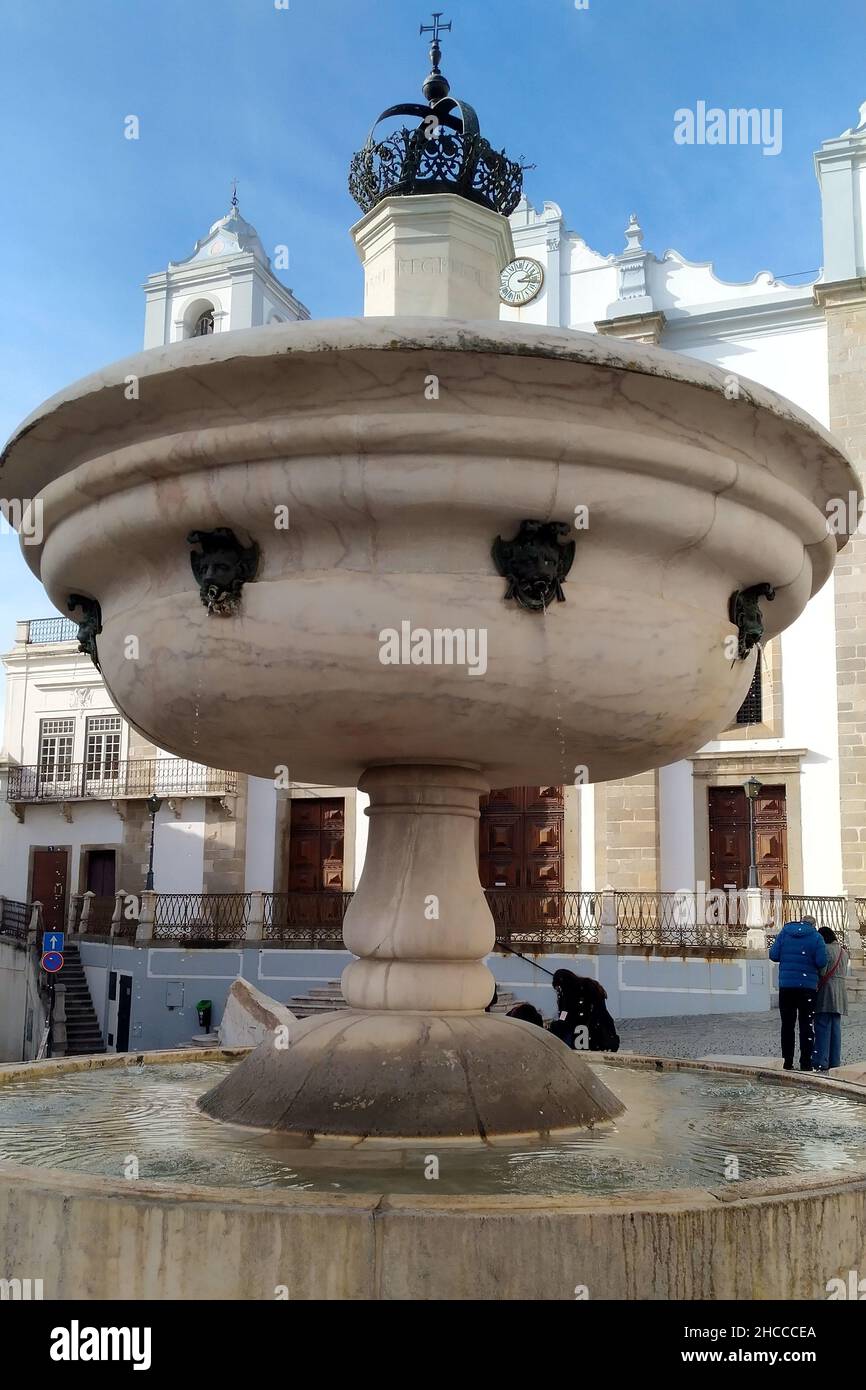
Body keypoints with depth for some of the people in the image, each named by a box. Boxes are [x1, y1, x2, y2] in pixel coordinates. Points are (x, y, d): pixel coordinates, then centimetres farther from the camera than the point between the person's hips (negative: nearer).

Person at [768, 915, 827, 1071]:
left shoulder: (784, 933, 4)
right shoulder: (816, 937, -4)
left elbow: (773, 955, 0)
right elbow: (821, 962, -10)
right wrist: (809, 961, 10)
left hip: (786, 985, 2)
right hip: (808, 986, -2)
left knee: (787, 1024, 10)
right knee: (807, 1025, 4)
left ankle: (787, 1062, 9)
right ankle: (806, 1063, 1)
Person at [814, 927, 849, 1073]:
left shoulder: (826, 949, -10)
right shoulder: (844, 951, 14)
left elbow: (821, 972, -15)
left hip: (827, 990, -8)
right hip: (841, 989, 8)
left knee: (822, 1028, -8)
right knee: (835, 1028, 9)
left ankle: (821, 1062, -12)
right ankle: (834, 1062, 9)